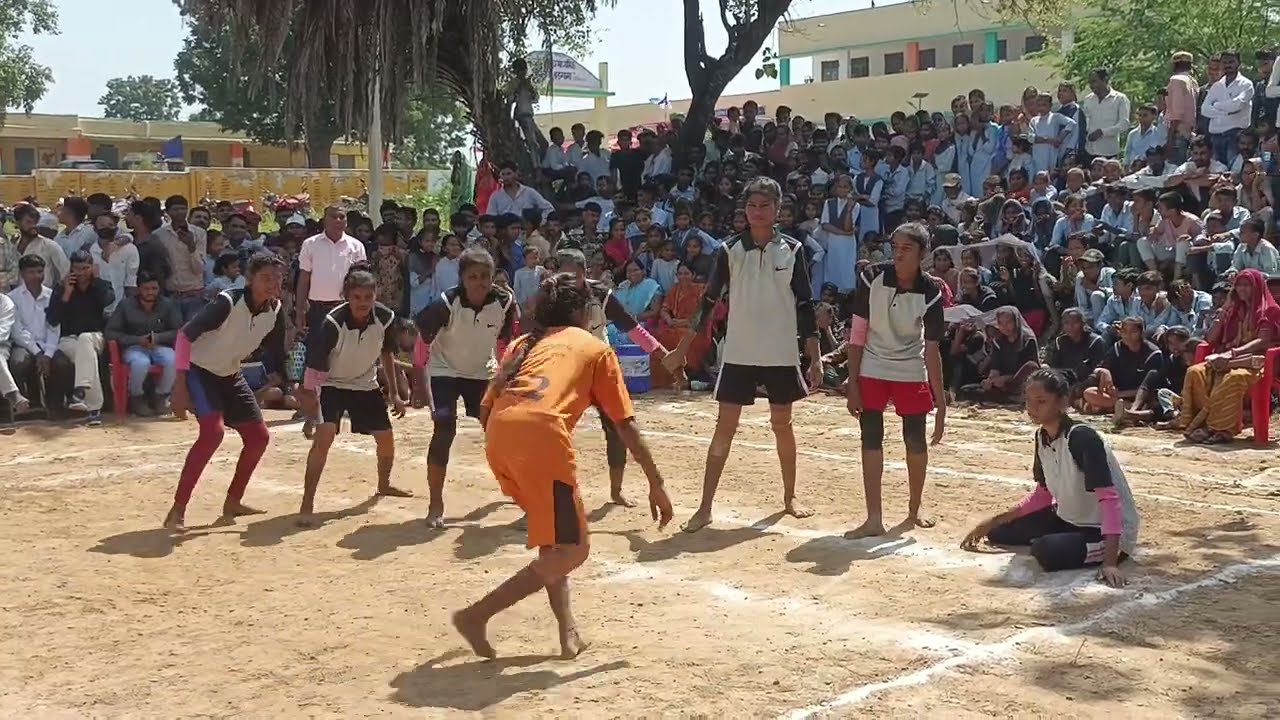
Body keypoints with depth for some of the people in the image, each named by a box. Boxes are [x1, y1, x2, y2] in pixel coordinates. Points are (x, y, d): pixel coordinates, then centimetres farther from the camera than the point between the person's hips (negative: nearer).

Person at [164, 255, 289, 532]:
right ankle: (177, 511, -21)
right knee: (213, 432, -26)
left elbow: (277, 354, 8)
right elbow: (186, 335, -28)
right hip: (199, 371, -8)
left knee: (259, 436, 6)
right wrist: (180, 384, -32)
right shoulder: (228, 302, -28)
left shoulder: (276, 312, -7)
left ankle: (233, 502, 24)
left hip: (230, 375, 8)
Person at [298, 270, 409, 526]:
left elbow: (387, 354, 2)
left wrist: (395, 393, 5)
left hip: (366, 385, 5)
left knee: (386, 439, 11)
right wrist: (311, 414, -32)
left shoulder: (385, 318, -19)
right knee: (324, 437, -24)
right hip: (332, 385, -4)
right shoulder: (333, 323, -32)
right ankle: (307, 505, -19)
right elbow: (314, 369, -28)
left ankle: (384, 484, 42)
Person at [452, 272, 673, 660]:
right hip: (542, 434, -6)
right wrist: (656, 483, 21)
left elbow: (486, 409, 24)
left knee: (552, 538, 25)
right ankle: (477, 614, -3)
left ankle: (569, 632, 20)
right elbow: (626, 424, 16)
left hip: (498, 435, 6)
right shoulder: (596, 348, 22)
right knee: (570, 551, 3)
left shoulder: (523, 344, 32)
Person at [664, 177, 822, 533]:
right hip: (739, 354, 0)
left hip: (782, 355, 1)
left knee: (782, 424, 12)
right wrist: (681, 350, -1)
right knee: (724, 427, -2)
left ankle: (789, 497, 28)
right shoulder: (730, 250, -2)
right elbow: (708, 303, 2)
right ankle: (705, 507, 0)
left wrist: (815, 357, -2)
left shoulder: (792, 250, 0)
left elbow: (804, 306, 2)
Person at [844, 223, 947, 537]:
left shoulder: (930, 292, -17)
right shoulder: (873, 278, -17)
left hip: (911, 373, 0)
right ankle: (874, 518, -3)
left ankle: (915, 509, 25)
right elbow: (857, 333, -11)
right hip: (872, 369, 0)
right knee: (871, 439, -5)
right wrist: (852, 384, -13)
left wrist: (940, 401, -15)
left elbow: (932, 349, -13)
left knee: (916, 440, 5)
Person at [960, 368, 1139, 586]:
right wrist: (992, 521, 9)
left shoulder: (1082, 437, -28)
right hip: (1069, 519, 8)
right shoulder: (1042, 437, -2)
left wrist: (1110, 561, -41)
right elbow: (1043, 494, 11)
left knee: (1046, 551, -34)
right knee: (998, 532, 9)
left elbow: (1109, 499, -33)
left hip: (1108, 532, -8)